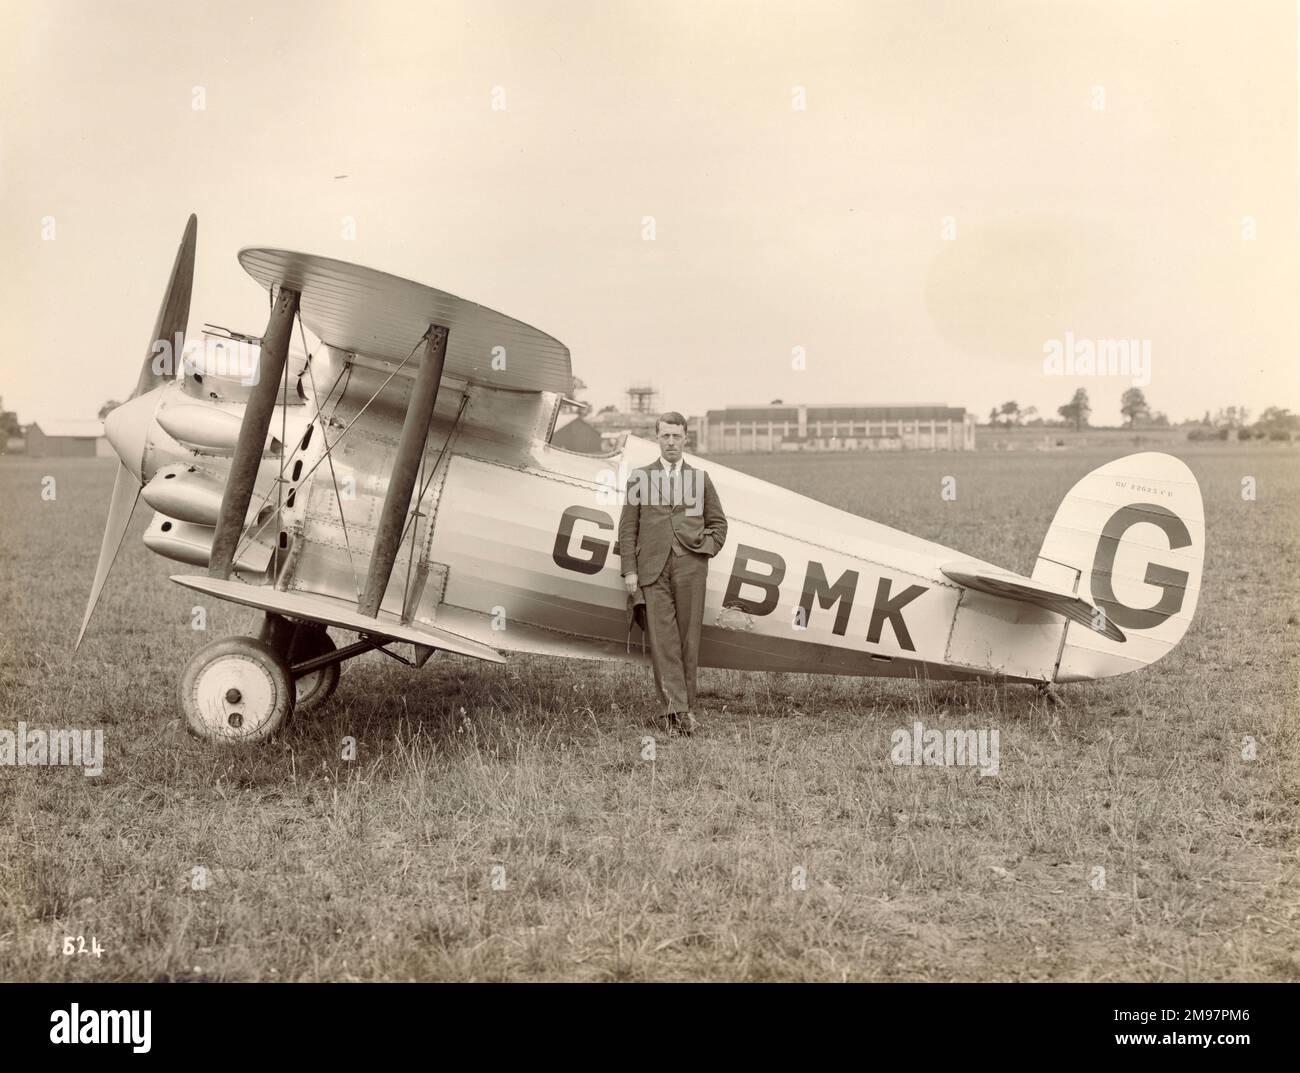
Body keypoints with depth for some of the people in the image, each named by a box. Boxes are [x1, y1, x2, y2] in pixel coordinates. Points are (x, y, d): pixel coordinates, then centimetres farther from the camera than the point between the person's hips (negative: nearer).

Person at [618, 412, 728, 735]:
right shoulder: (640, 477, 11)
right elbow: (628, 527, 7)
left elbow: (717, 522, 19)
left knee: (688, 638, 1)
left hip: (690, 567, 1)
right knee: (662, 638, -8)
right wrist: (629, 570, -1)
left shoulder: (700, 478, 15)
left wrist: (706, 550, 2)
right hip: (653, 568, -1)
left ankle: (683, 708, 8)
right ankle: (677, 707, -11)